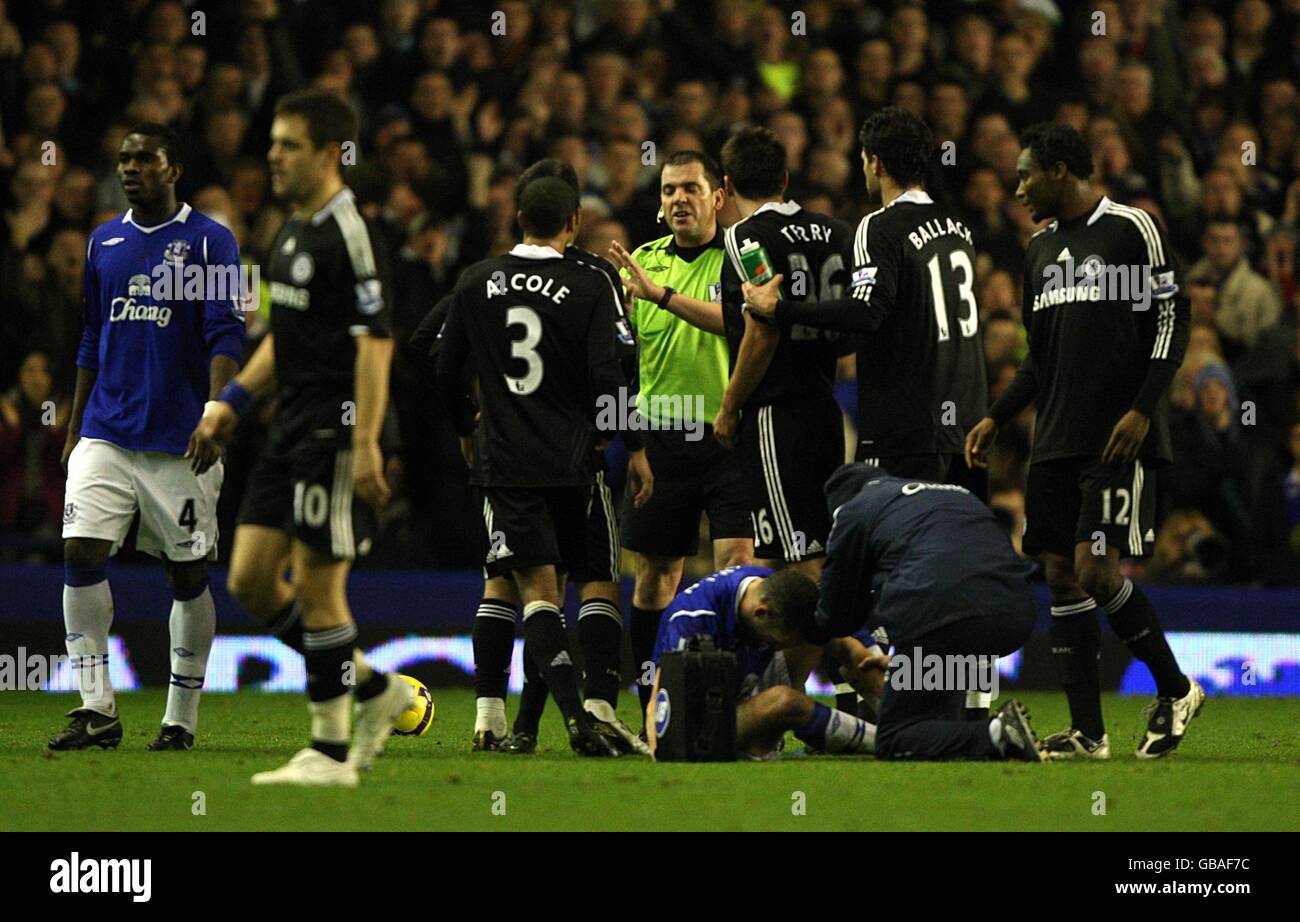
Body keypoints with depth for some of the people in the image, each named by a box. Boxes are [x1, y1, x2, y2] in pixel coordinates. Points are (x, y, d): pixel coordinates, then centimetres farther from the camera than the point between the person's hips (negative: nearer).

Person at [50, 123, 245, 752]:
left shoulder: (209, 241, -2)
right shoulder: (104, 242, 13)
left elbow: (226, 337, -9)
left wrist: (214, 416, -21)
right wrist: (74, 430, 16)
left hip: (180, 440, -4)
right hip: (106, 435, 4)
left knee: (187, 576, 3)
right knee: (81, 553, -11)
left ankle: (181, 719, 12)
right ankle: (97, 711, -8)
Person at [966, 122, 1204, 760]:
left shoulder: (1131, 229, -4)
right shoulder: (1041, 248, 18)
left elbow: (1172, 324, -8)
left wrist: (1141, 410, -16)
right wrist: (996, 419, 16)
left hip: (1119, 441, -7)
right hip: (1055, 440, 7)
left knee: (1096, 569, -15)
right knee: (1061, 576, 2)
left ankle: (1175, 689, 4)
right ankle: (1087, 732, 4)